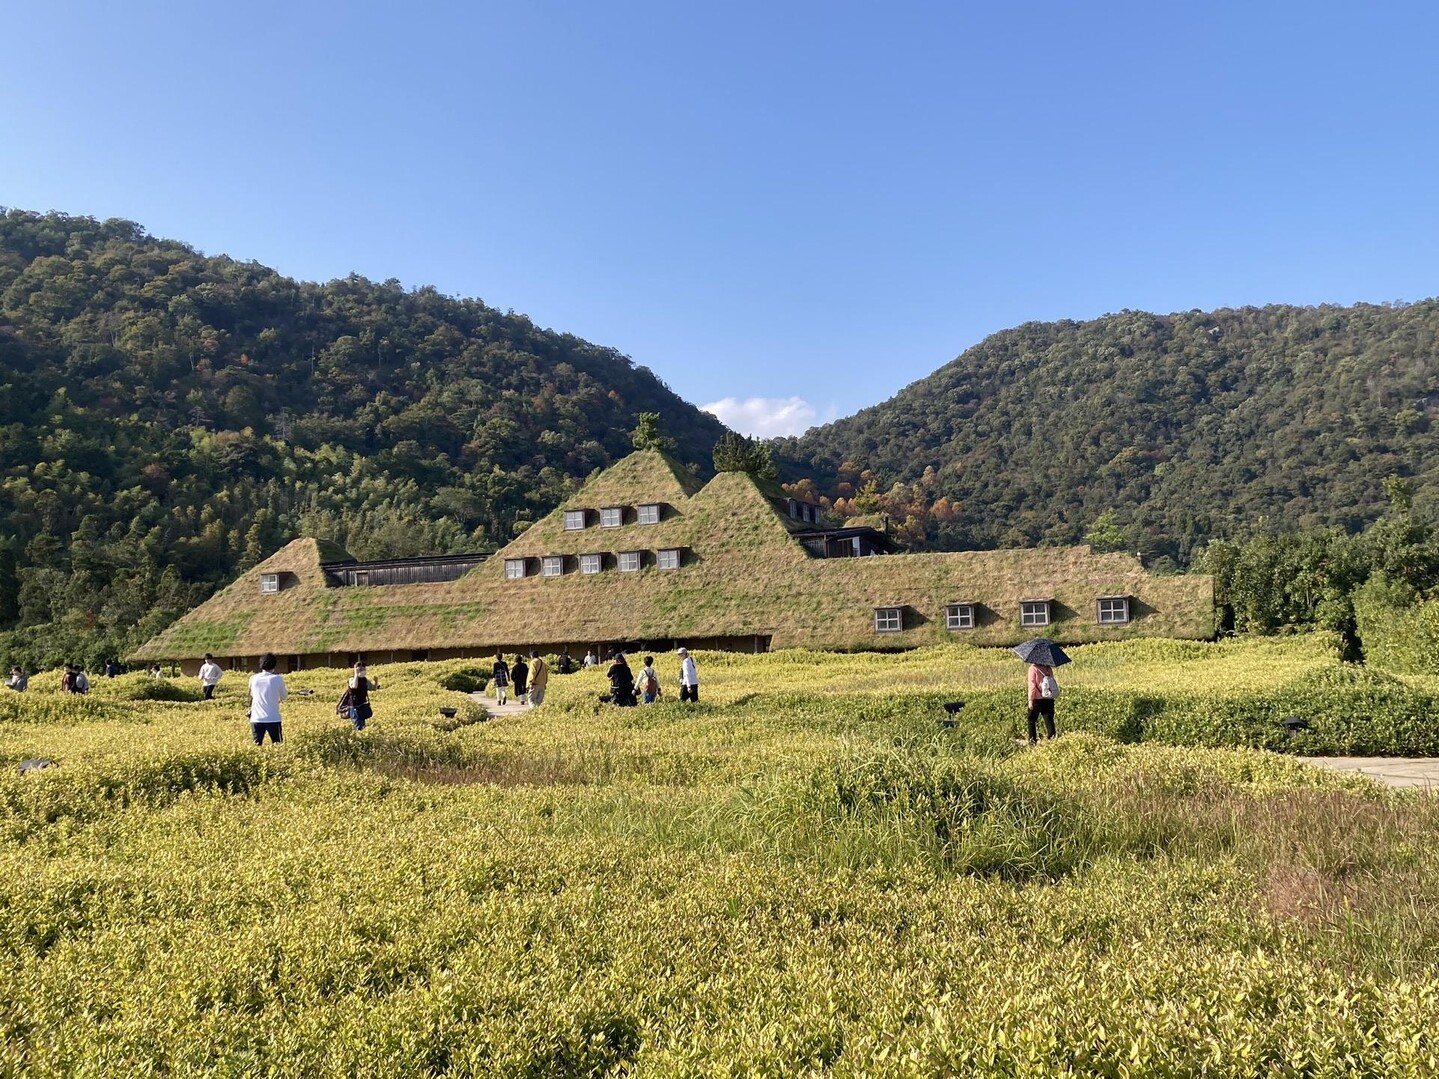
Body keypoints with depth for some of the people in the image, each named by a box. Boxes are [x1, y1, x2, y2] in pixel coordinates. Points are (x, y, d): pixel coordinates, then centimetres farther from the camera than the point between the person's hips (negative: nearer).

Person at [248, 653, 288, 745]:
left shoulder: (253, 678, 2)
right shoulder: (277, 679, -6)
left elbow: (251, 695, 17)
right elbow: (284, 696, 6)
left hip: (256, 719, 2)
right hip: (273, 719, -2)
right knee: (278, 745, 9)